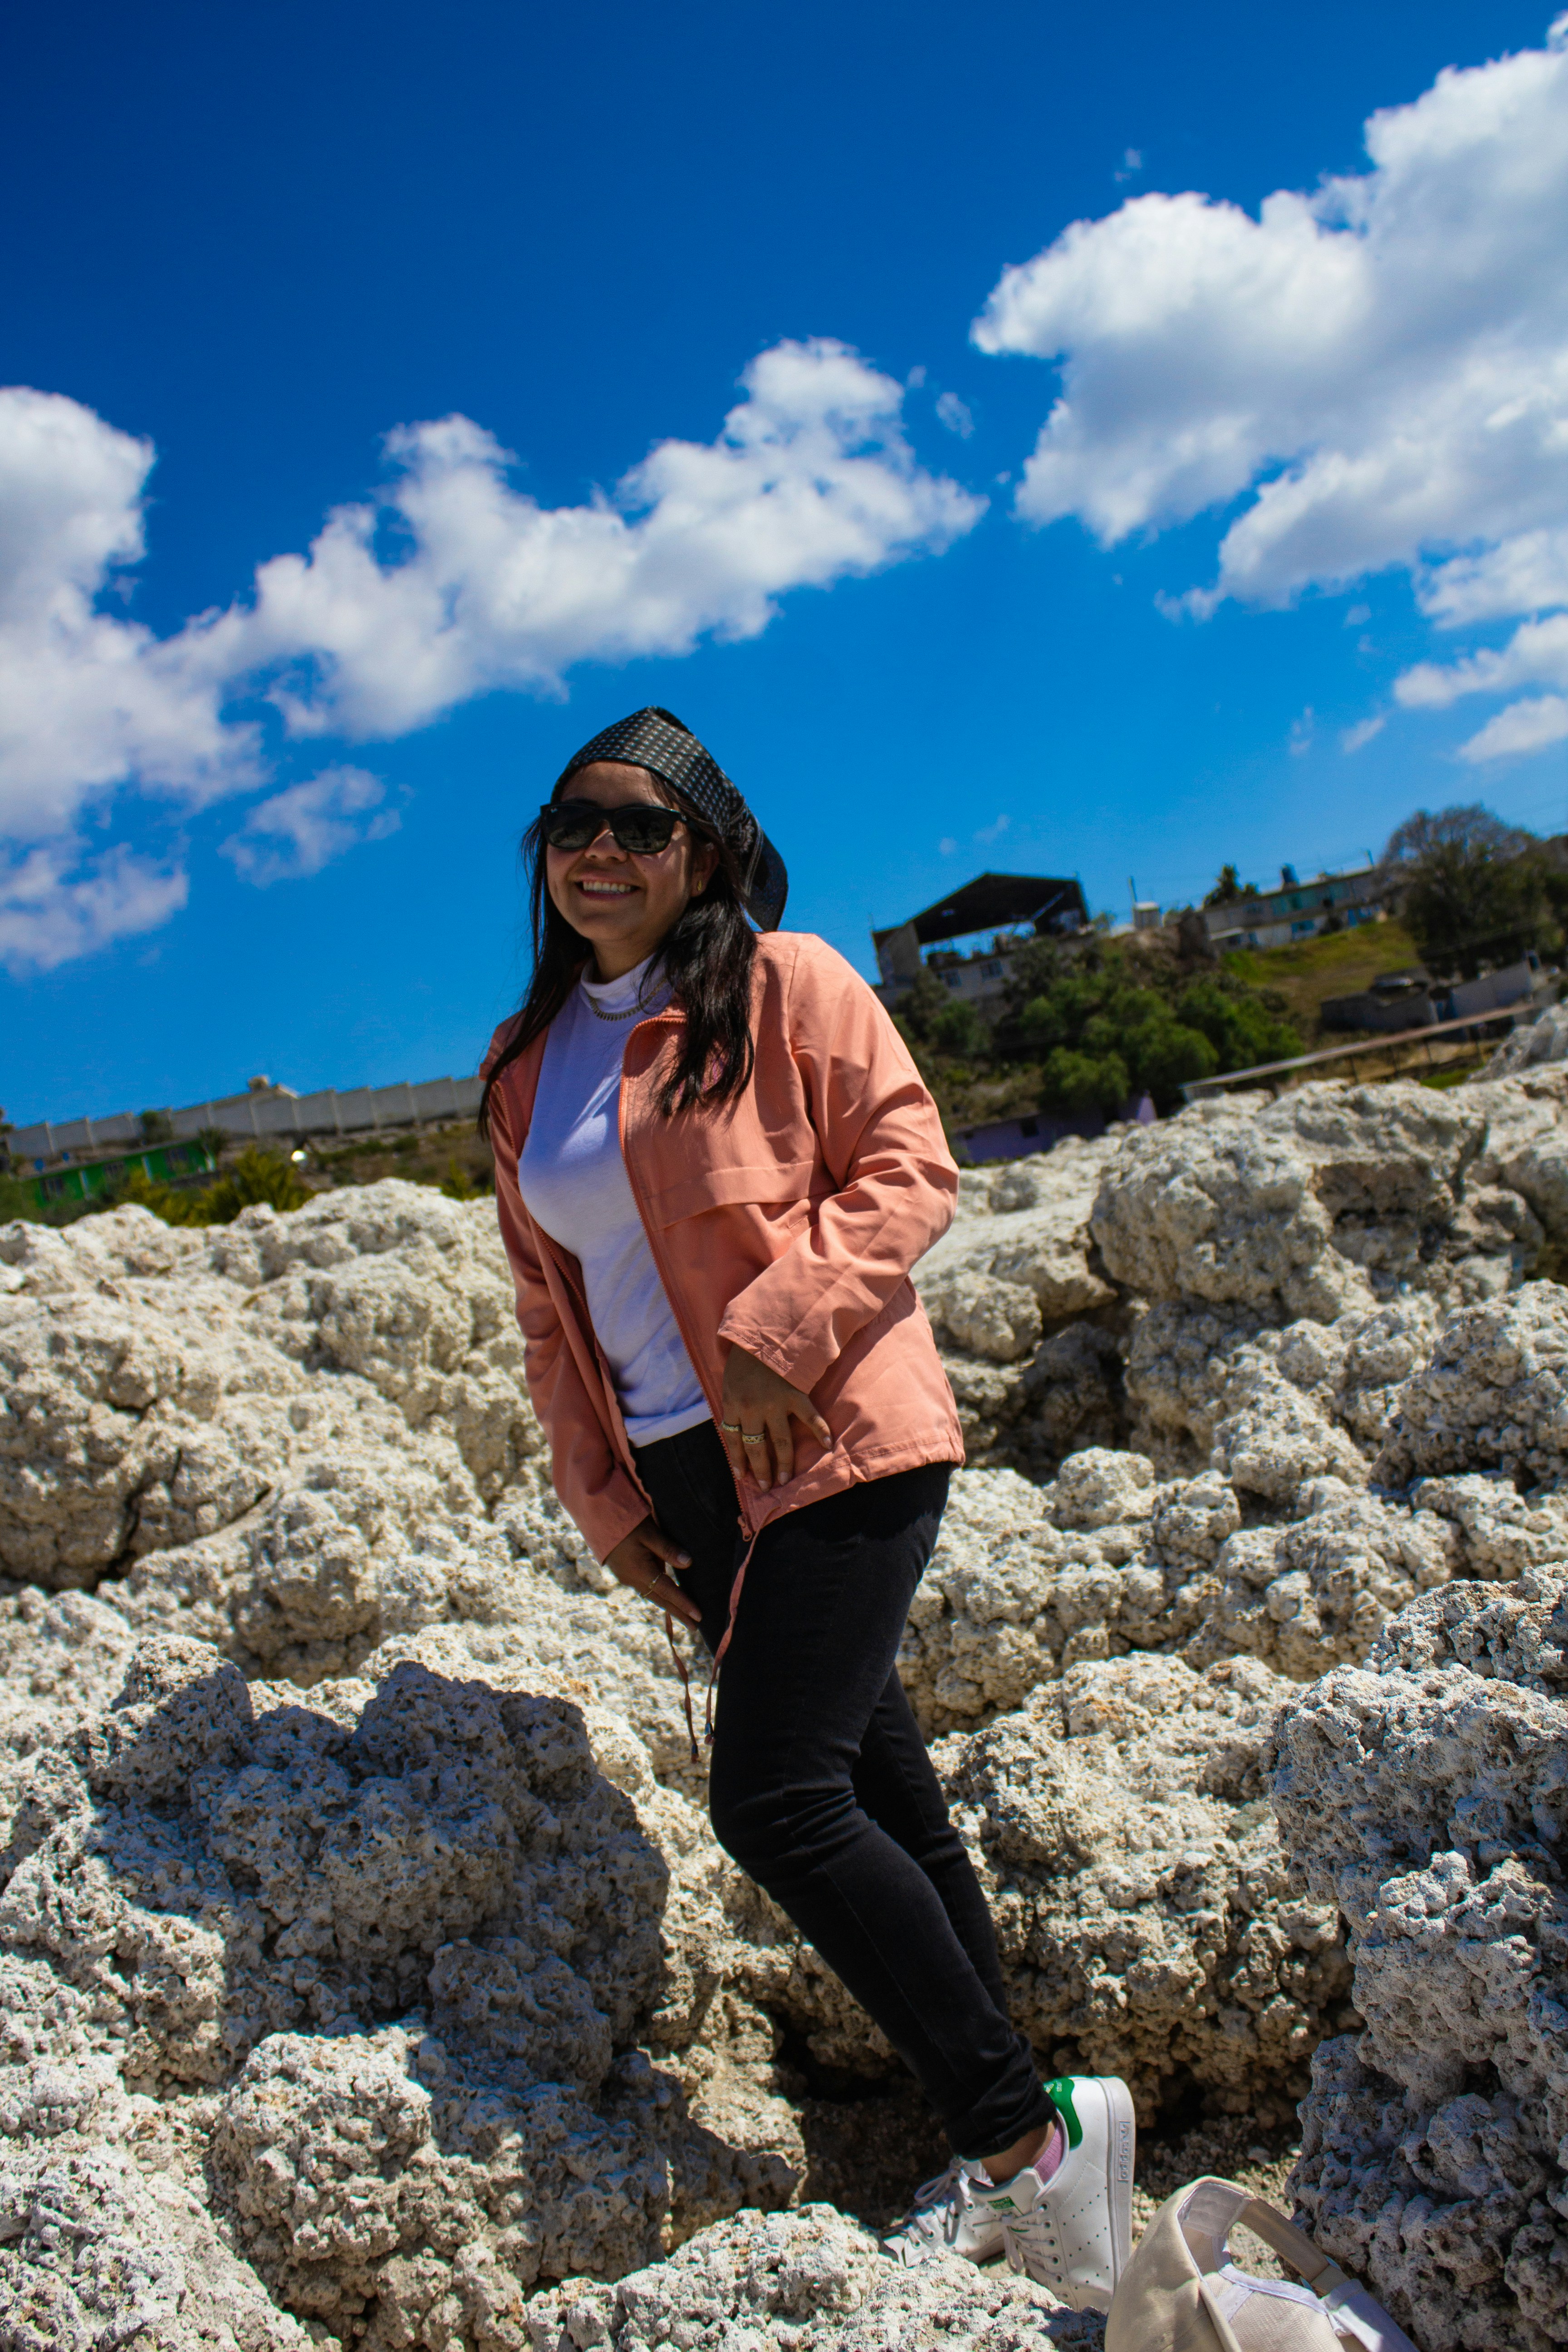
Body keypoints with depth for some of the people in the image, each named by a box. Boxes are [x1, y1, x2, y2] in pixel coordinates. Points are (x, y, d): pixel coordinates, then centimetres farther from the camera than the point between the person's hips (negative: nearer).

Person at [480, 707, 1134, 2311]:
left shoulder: (784, 986, -2)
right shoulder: (524, 1070, 14)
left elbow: (909, 1167, -9)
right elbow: (550, 1305, 16)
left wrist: (780, 1335, -19)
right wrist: (602, 1496, 9)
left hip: (832, 1447, -6)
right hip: (683, 1485, 6)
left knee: (774, 1797, -15)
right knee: (876, 1797, 12)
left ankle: (1027, 2133, 3)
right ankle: (1002, 2159, 25)